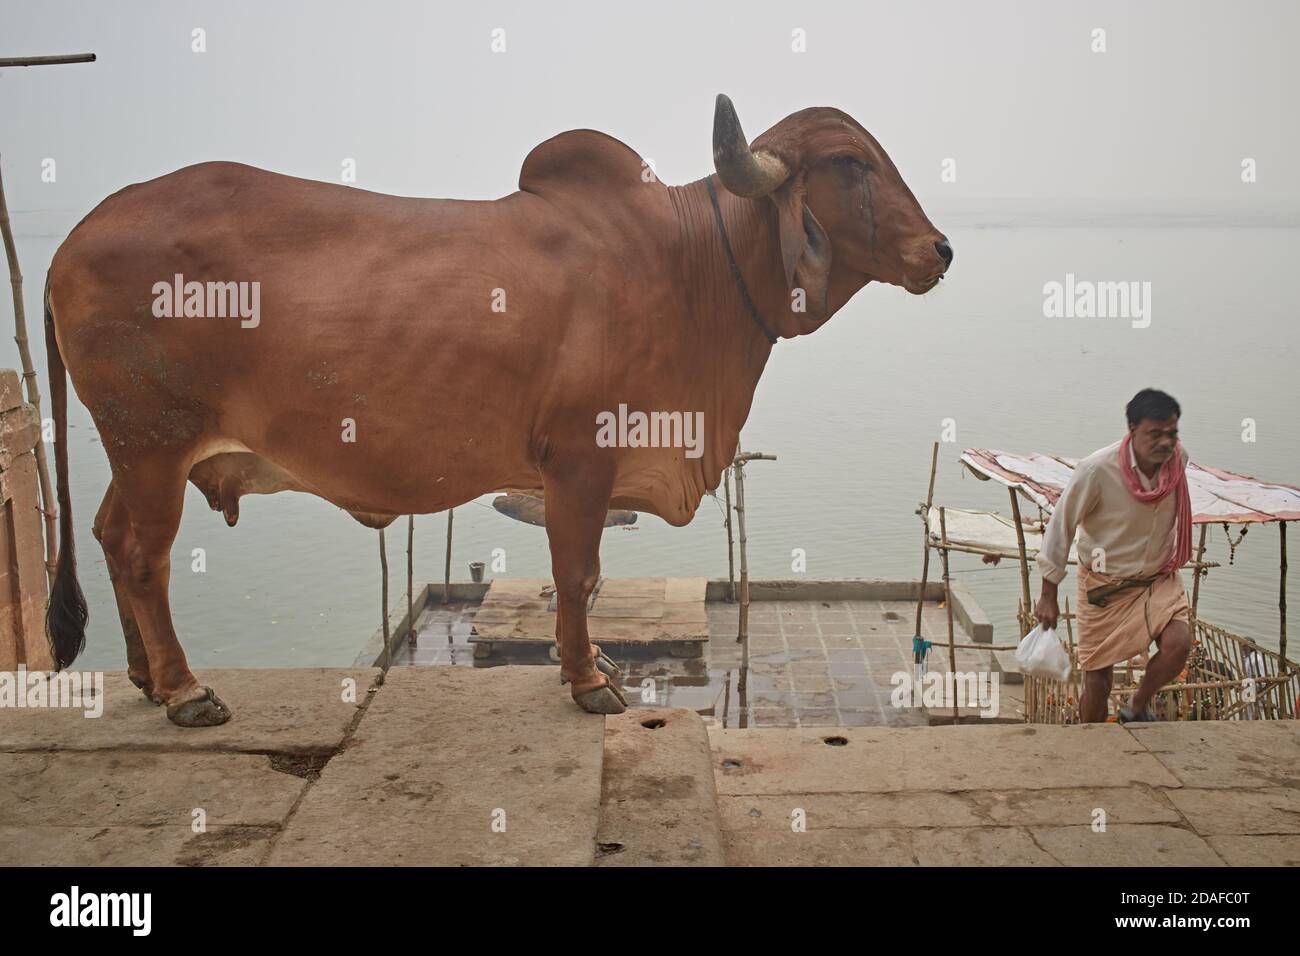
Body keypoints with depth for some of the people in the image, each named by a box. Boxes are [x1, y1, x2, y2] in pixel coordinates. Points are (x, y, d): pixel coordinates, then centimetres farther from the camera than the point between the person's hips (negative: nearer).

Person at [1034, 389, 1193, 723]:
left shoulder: (1178, 458, -11)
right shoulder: (1098, 469, -25)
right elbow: (1061, 526, -16)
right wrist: (1048, 595, -12)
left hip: (1159, 577, 3)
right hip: (1105, 583, -3)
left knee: (1178, 643, -22)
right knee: (1097, 679, 3)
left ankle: (1136, 709, 6)